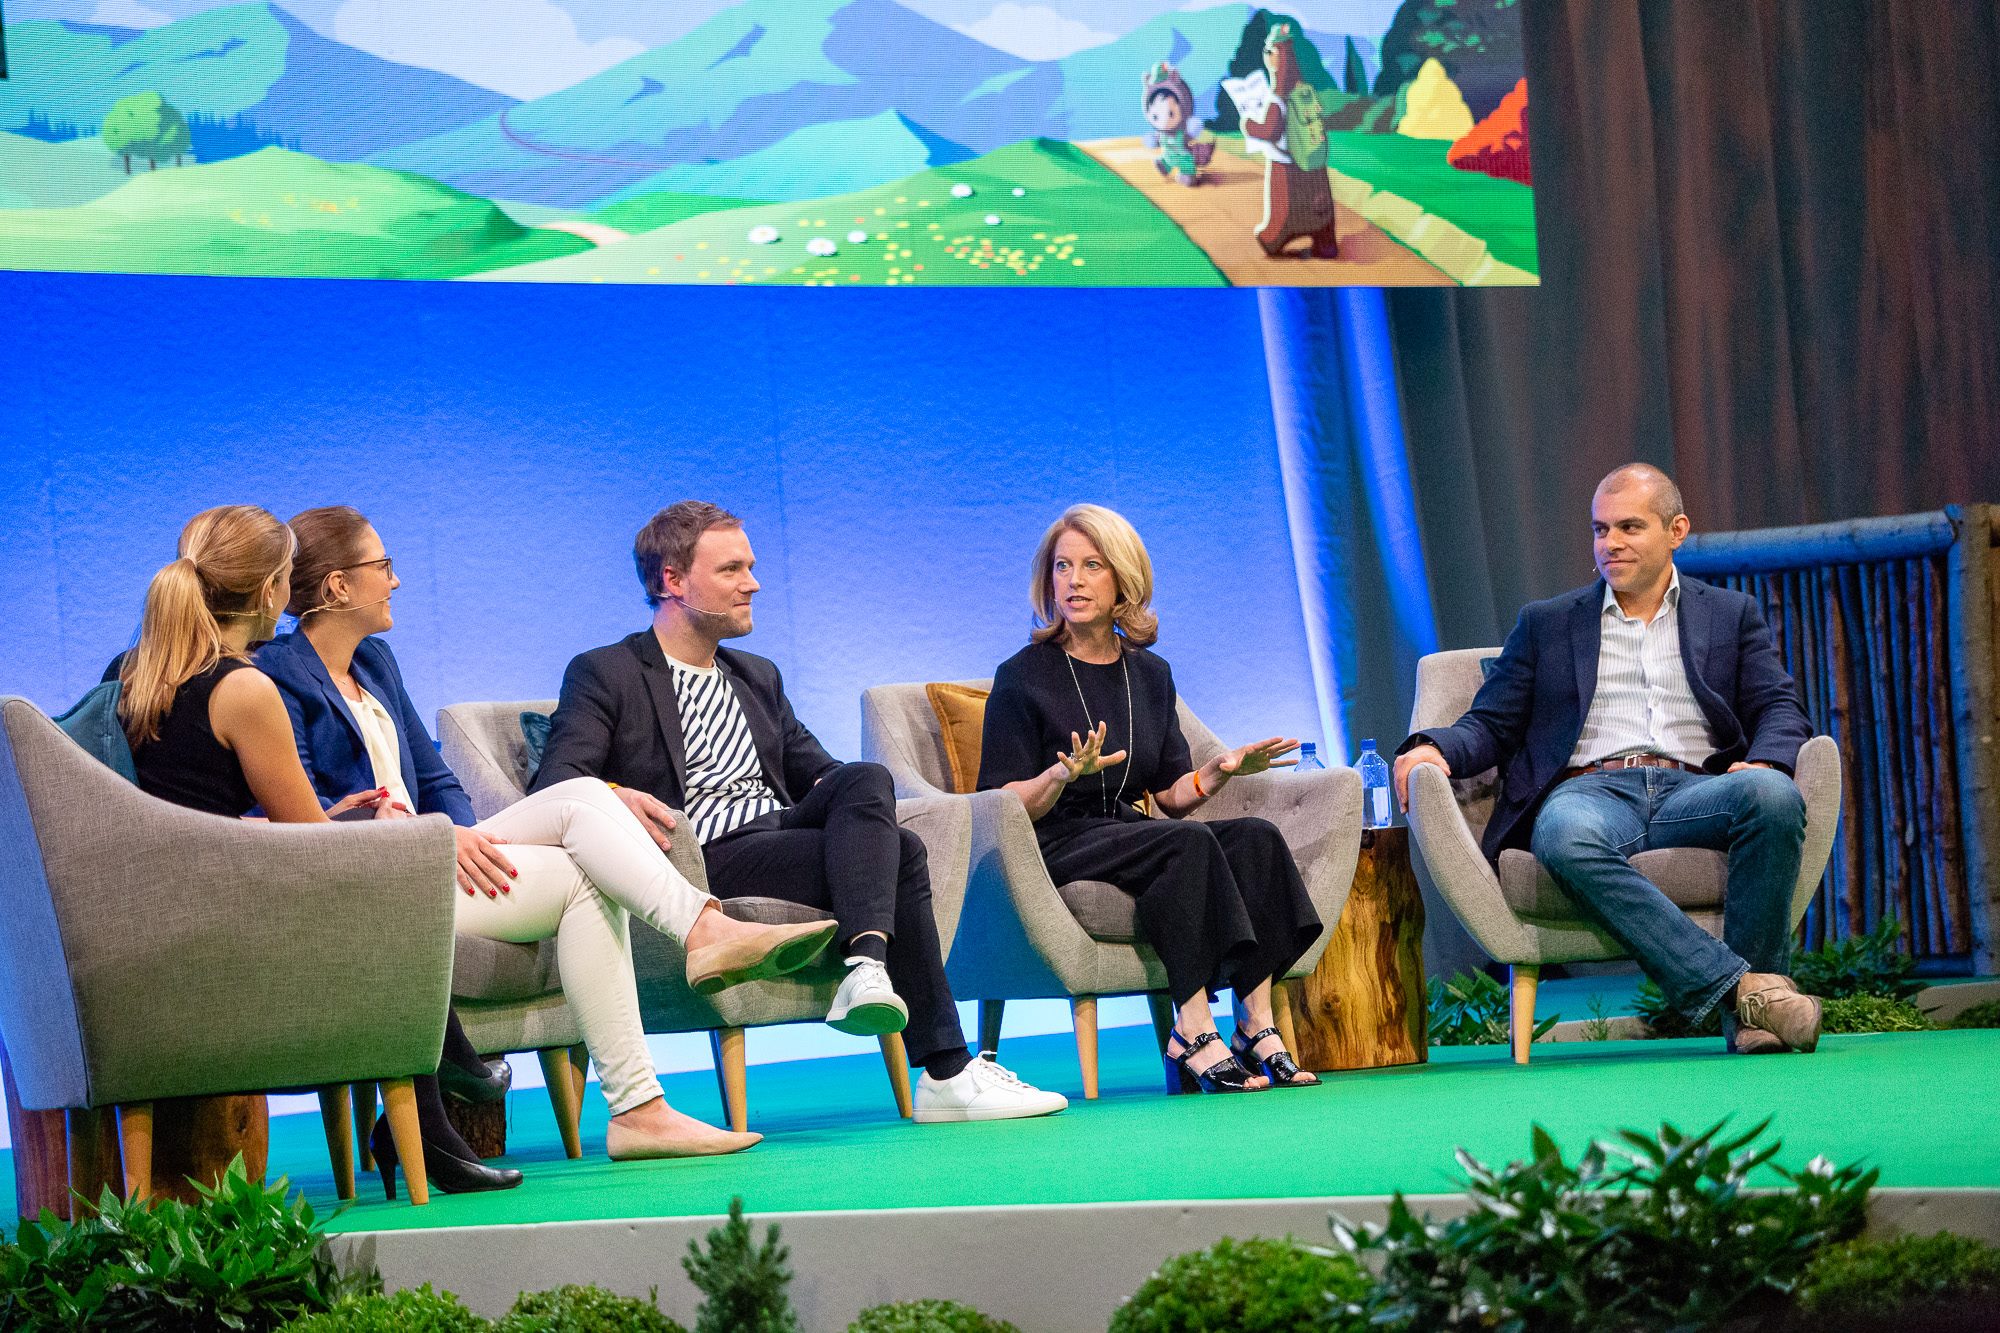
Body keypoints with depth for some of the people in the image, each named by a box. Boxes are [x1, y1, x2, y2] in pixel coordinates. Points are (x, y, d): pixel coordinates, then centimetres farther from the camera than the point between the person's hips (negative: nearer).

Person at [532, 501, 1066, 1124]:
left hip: (781, 831, 6)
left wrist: (837, 789, 0)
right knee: (899, 852, -26)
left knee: (867, 778, -27)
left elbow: (813, 765, 27)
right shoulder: (603, 676, 6)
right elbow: (554, 784, -6)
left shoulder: (758, 677, 29)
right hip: (707, 860, -6)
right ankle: (947, 1072, -29)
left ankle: (867, 961, -44)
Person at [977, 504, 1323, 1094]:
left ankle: (1256, 1027, -26)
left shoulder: (1150, 674, 15)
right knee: (1186, 841, -32)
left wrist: (1219, 770, -4)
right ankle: (1194, 1032, -32)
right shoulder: (1024, 676, -1)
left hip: (1129, 835, 6)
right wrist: (1064, 775, -24)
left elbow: (1171, 797, 16)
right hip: (1054, 848, -6)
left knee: (1256, 836, -20)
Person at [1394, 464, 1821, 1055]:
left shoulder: (1731, 615, 23)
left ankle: (1750, 1014, -28)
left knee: (1774, 794, -35)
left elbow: (1781, 710, 12)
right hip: (1589, 791, -1)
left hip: (1689, 791, 1)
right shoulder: (1546, 623, 23)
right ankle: (1737, 987, -40)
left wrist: (1764, 761, -13)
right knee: (1566, 836, -40)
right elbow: (1490, 725, 18)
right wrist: (1434, 746, -5)